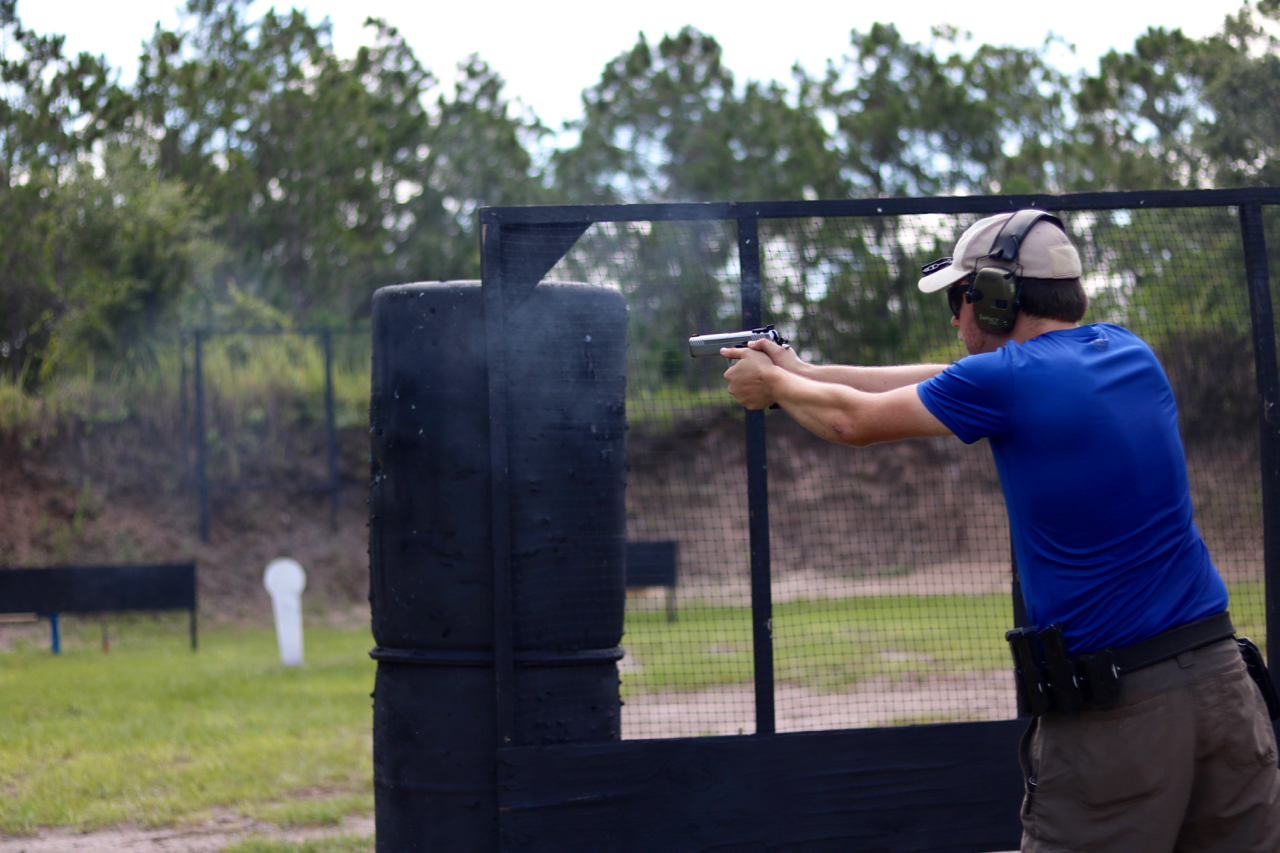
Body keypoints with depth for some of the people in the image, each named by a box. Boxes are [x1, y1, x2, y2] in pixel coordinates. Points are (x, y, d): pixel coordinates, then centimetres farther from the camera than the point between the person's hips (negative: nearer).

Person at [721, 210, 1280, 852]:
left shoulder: (1007, 381, -8)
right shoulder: (1129, 353, 12)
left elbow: (855, 421, 7)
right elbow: (950, 382, 22)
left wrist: (773, 383, 27)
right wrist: (802, 372, 28)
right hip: (1223, 679, 6)